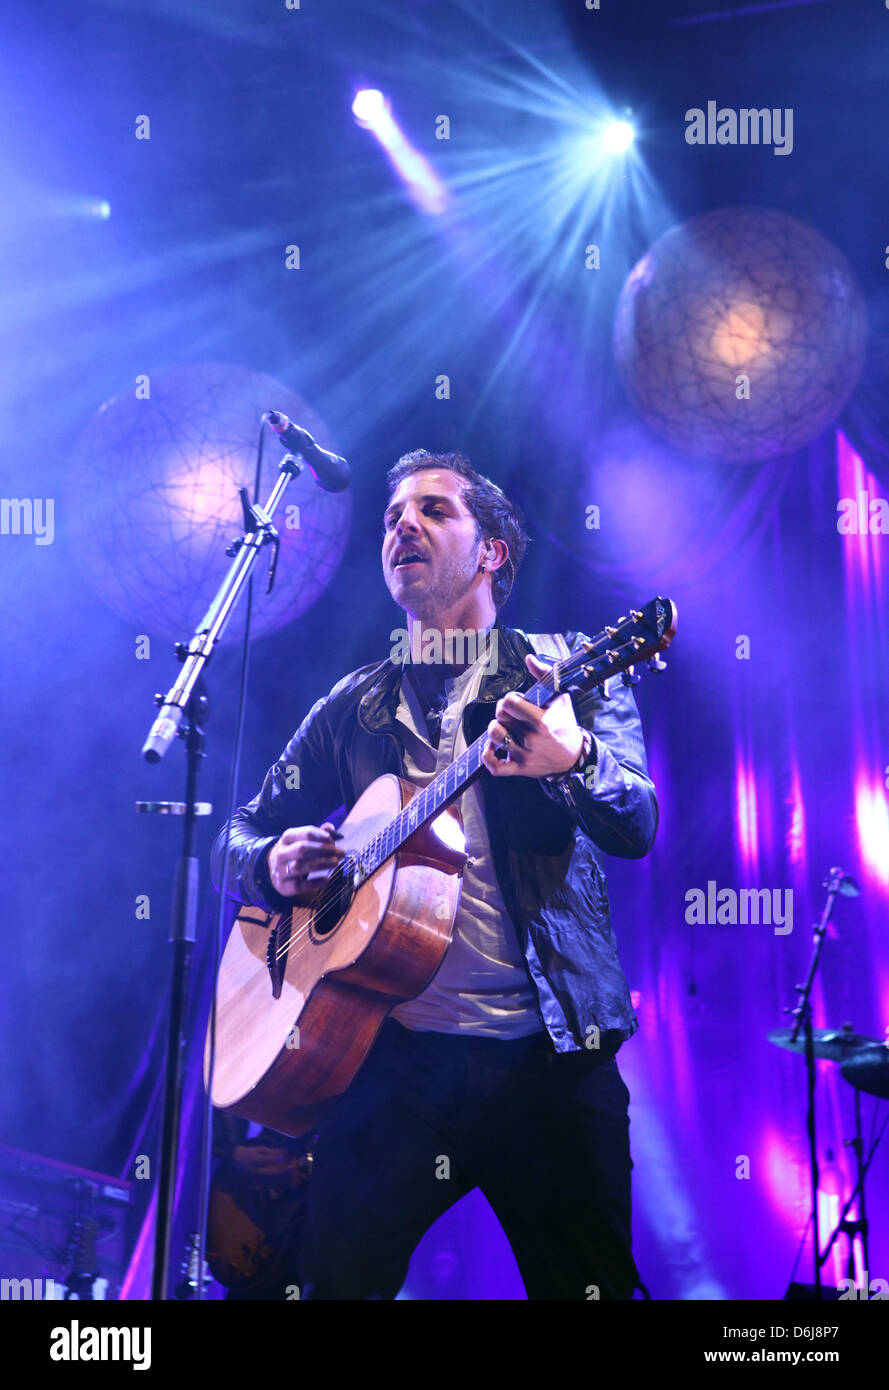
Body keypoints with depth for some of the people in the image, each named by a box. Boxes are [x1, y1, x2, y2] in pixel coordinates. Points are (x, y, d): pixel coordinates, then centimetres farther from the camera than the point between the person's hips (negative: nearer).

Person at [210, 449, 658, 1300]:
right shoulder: (355, 706, 12)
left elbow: (636, 828, -11)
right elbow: (240, 835, 16)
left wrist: (573, 759, -33)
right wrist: (275, 865, -7)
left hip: (549, 1051, -2)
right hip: (394, 1050, 2)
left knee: (587, 1282, 5)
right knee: (336, 1277, 5)